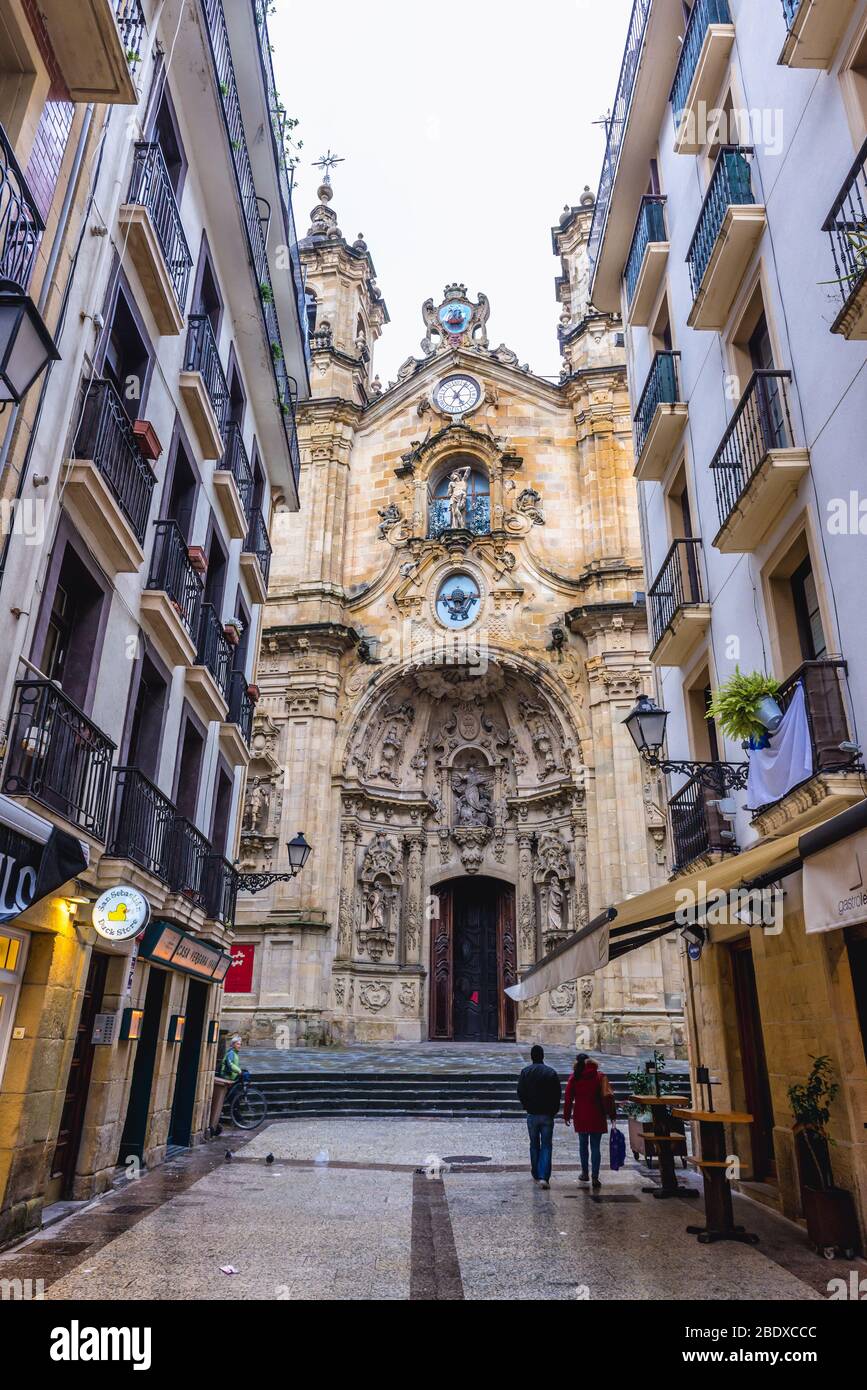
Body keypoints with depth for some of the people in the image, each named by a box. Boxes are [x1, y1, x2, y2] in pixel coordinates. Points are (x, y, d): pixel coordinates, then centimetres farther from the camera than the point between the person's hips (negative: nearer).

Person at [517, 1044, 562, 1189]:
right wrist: (554, 1111, 7)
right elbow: (557, 1094, -4)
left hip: (532, 1114, 1)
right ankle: (544, 1177, -9)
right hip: (547, 1115, -1)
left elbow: (520, 1093, -3)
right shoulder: (551, 1072, -5)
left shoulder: (525, 1072, -4)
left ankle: (536, 1175, 24)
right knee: (546, 1146, 3)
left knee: (534, 1145, 16)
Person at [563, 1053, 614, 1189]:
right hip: (597, 1117, 0)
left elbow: (568, 1098, -2)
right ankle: (595, 1177, 1)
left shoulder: (574, 1078, -3)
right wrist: (610, 1112, 2)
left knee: (583, 1144, 17)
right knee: (595, 1146, 5)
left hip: (580, 1116, 0)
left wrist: (567, 1115, 7)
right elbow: (608, 1096, -6)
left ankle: (585, 1173, 24)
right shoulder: (600, 1076, -3)